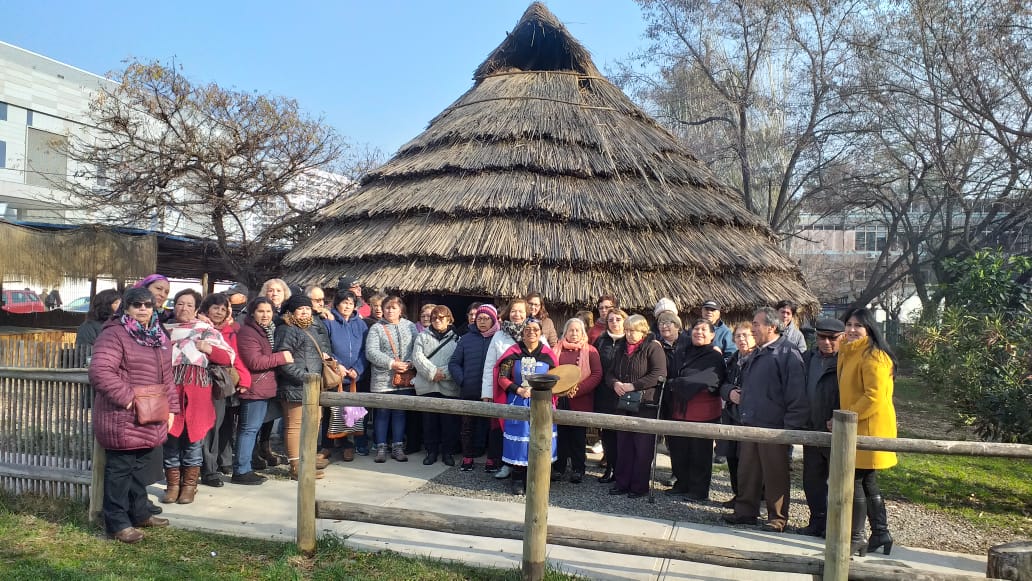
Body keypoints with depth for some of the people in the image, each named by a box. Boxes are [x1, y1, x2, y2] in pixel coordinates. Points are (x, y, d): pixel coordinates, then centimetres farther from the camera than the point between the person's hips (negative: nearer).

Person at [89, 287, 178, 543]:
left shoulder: (158, 337, 13)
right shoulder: (114, 334, -14)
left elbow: (166, 377, 18)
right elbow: (99, 371, -25)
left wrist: (171, 407, 14)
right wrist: (126, 398, -24)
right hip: (122, 418, -8)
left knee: (141, 467, 19)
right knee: (120, 469, 0)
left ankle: (139, 513, 32)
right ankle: (117, 522, 11)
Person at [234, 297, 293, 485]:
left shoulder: (268, 331, 18)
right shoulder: (248, 332, -13)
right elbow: (254, 362, -21)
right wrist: (281, 357, -17)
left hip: (264, 388, 10)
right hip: (254, 387, -10)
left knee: (253, 427, 14)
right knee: (249, 428, -7)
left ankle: (245, 468, 22)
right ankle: (241, 471, -2)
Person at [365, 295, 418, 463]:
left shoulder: (410, 326, 9)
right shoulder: (376, 328, 1)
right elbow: (371, 352, -9)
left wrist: (410, 363, -13)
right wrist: (392, 364, -16)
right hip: (382, 378, -2)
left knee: (400, 412, 8)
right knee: (383, 412, 4)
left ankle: (398, 447, 17)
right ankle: (381, 448, 13)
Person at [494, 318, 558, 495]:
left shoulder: (548, 355, 1)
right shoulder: (513, 353, -2)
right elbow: (502, 378, -3)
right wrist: (519, 390, -14)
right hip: (518, 404, -1)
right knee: (518, 439, 2)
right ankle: (518, 480, 14)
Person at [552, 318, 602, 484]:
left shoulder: (590, 351, 2)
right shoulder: (557, 349, 11)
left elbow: (597, 375, -5)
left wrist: (578, 389, -16)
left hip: (580, 401, -2)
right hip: (559, 400, 2)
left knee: (578, 436, 5)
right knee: (560, 434, 5)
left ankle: (578, 469, 15)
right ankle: (558, 467, 16)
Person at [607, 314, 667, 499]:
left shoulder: (653, 348, -6)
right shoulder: (622, 350, 16)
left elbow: (658, 374, -17)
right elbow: (610, 373, 19)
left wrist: (633, 385, -19)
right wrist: (615, 383, -4)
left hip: (646, 405, -7)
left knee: (642, 447, -1)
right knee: (623, 445, 10)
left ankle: (640, 486, 8)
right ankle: (622, 483, 19)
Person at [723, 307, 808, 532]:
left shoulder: (788, 354, -11)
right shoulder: (758, 354, 16)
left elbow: (796, 395, -15)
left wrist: (790, 427, -18)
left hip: (774, 428, -8)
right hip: (751, 425, 8)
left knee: (775, 475, 3)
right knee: (747, 471, 13)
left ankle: (777, 519, 14)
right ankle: (746, 511, 24)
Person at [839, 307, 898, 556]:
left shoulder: (872, 357, -16)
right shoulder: (849, 353, 14)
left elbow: (874, 397, -22)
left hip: (869, 427, -9)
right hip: (856, 427, 10)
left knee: (855, 481, -4)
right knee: (867, 482, 15)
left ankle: (856, 538, 4)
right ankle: (880, 533, 25)